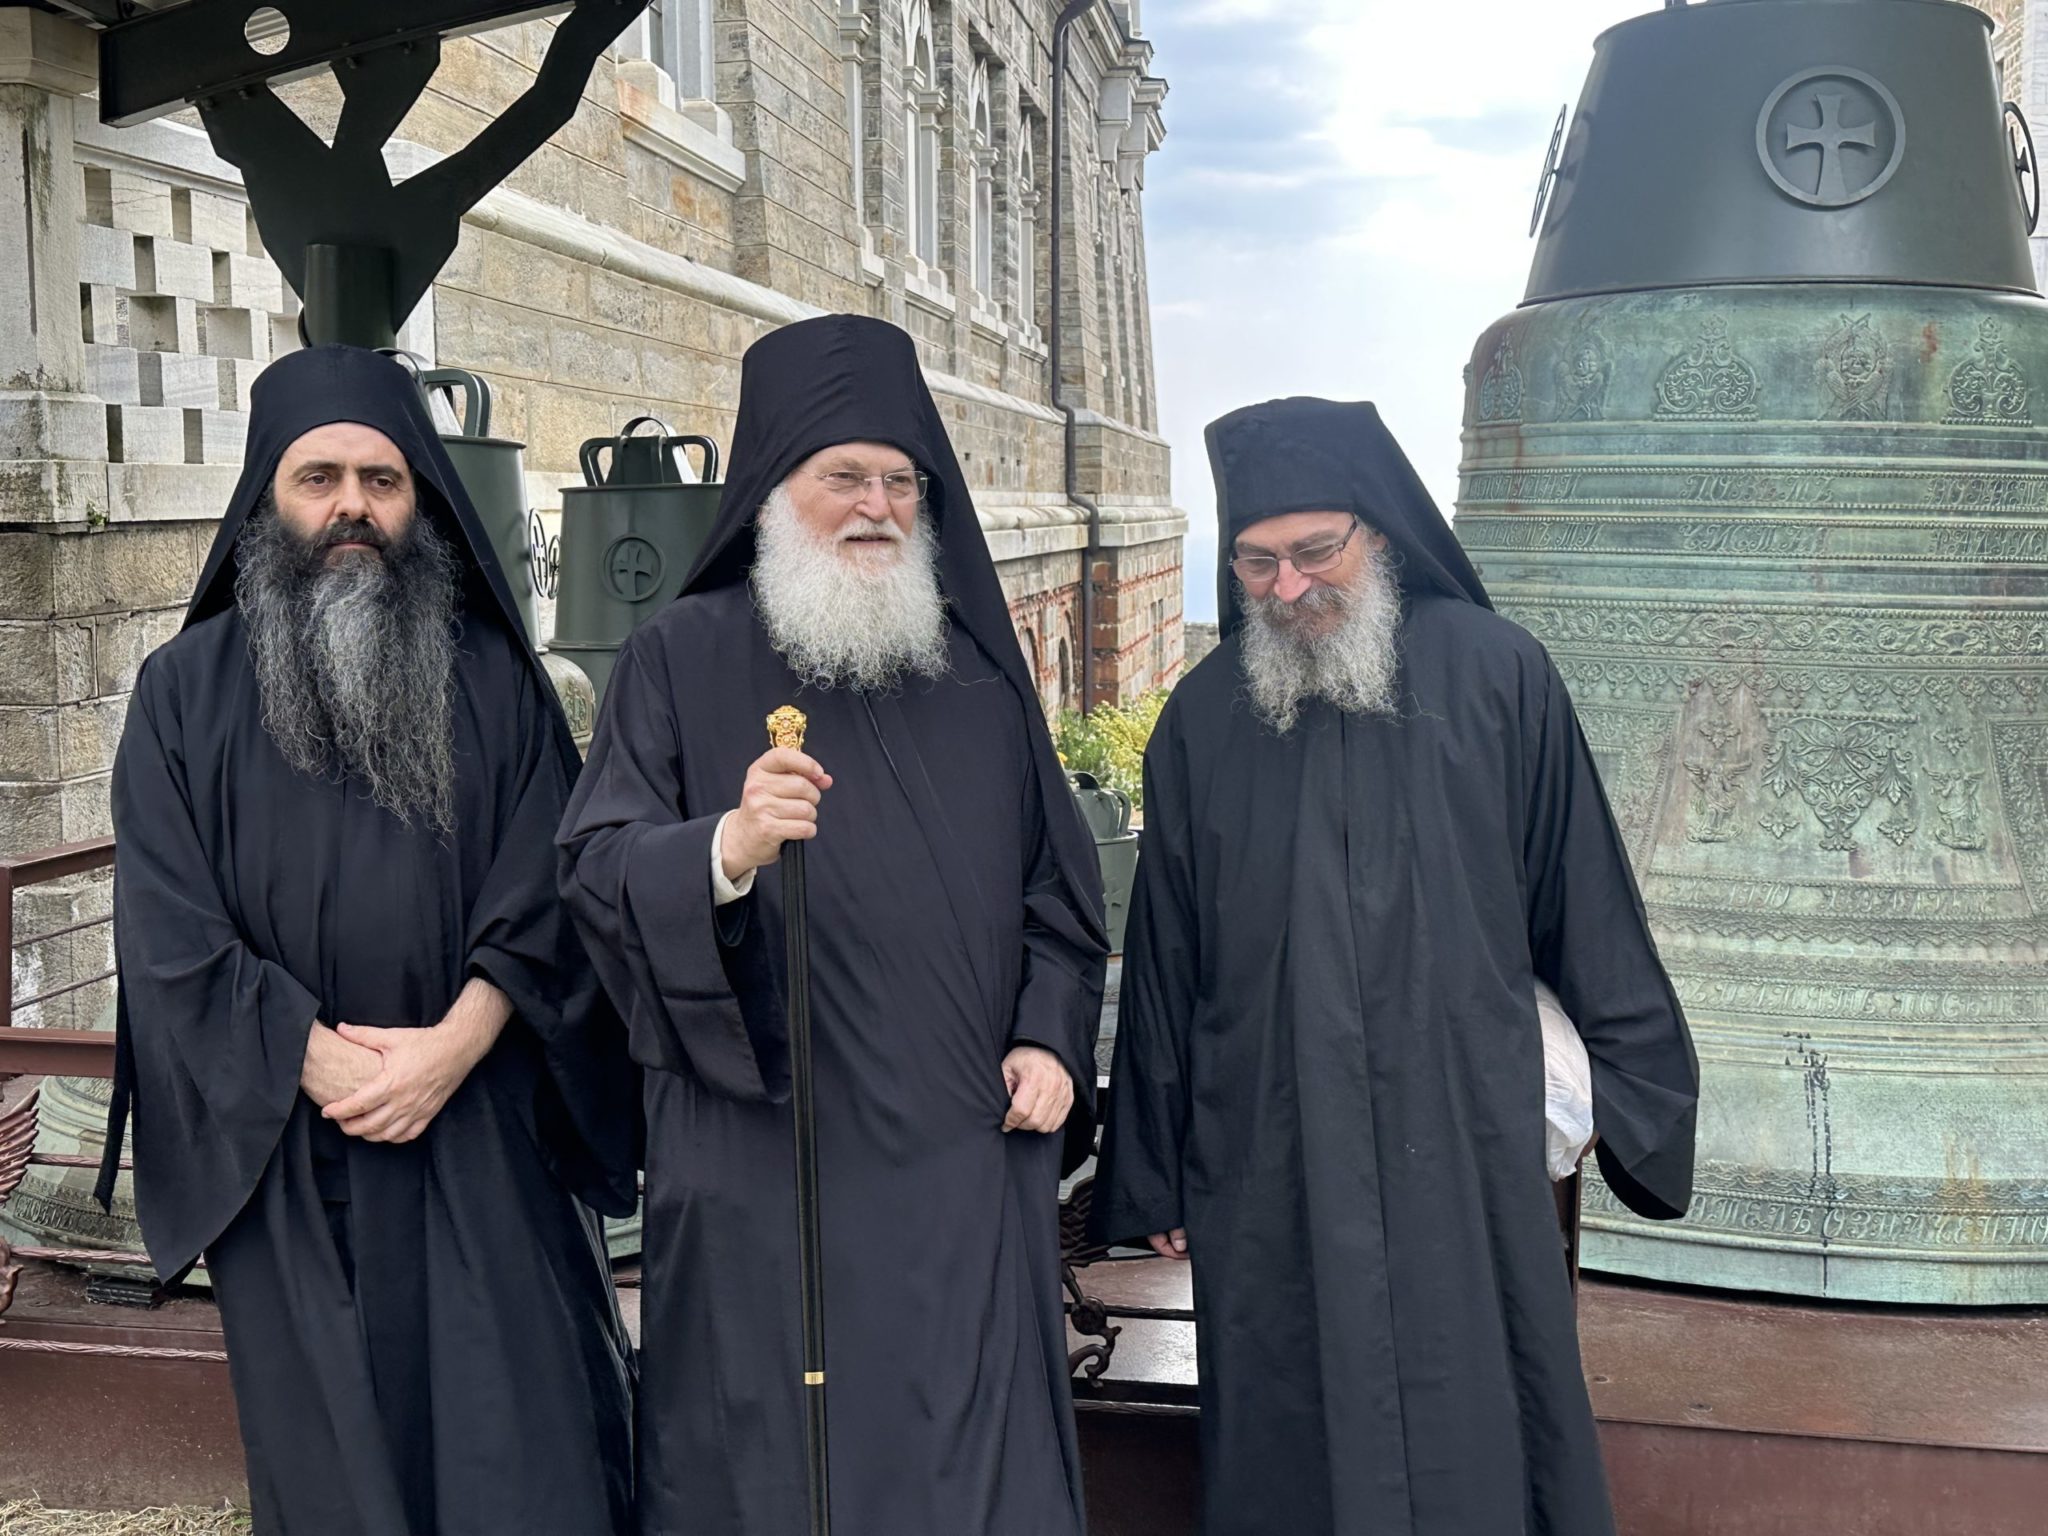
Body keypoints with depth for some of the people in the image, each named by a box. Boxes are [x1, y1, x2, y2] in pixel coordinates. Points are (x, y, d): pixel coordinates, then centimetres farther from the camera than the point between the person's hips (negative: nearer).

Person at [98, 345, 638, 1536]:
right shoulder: (189, 692, 4)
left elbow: (543, 898, -1)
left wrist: (452, 1048, -15)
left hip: (482, 1141, 0)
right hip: (284, 1158, 0)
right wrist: (322, 1060, -13)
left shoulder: (495, 679, 6)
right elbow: (169, 933, -3)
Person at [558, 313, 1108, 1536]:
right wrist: (726, 849, -27)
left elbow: (1059, 874, 15)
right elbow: (596, 870, -8)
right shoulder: (685, 659, 0)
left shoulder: (978, 665, 10)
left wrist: (1051, 1038, 2)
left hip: (965, 1160, 3)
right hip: (766, 1167, -2)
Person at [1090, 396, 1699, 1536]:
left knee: (1481, 1444, 8)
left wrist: (1647, 1100, 5)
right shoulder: (1205, 718, 2)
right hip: (1269, 1173, 1)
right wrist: (1153, 1178, 8)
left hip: (1467, 1153, -1)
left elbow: (1586, 907, 3)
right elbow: (1165, 962, 6)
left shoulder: (1496, 676, -3)